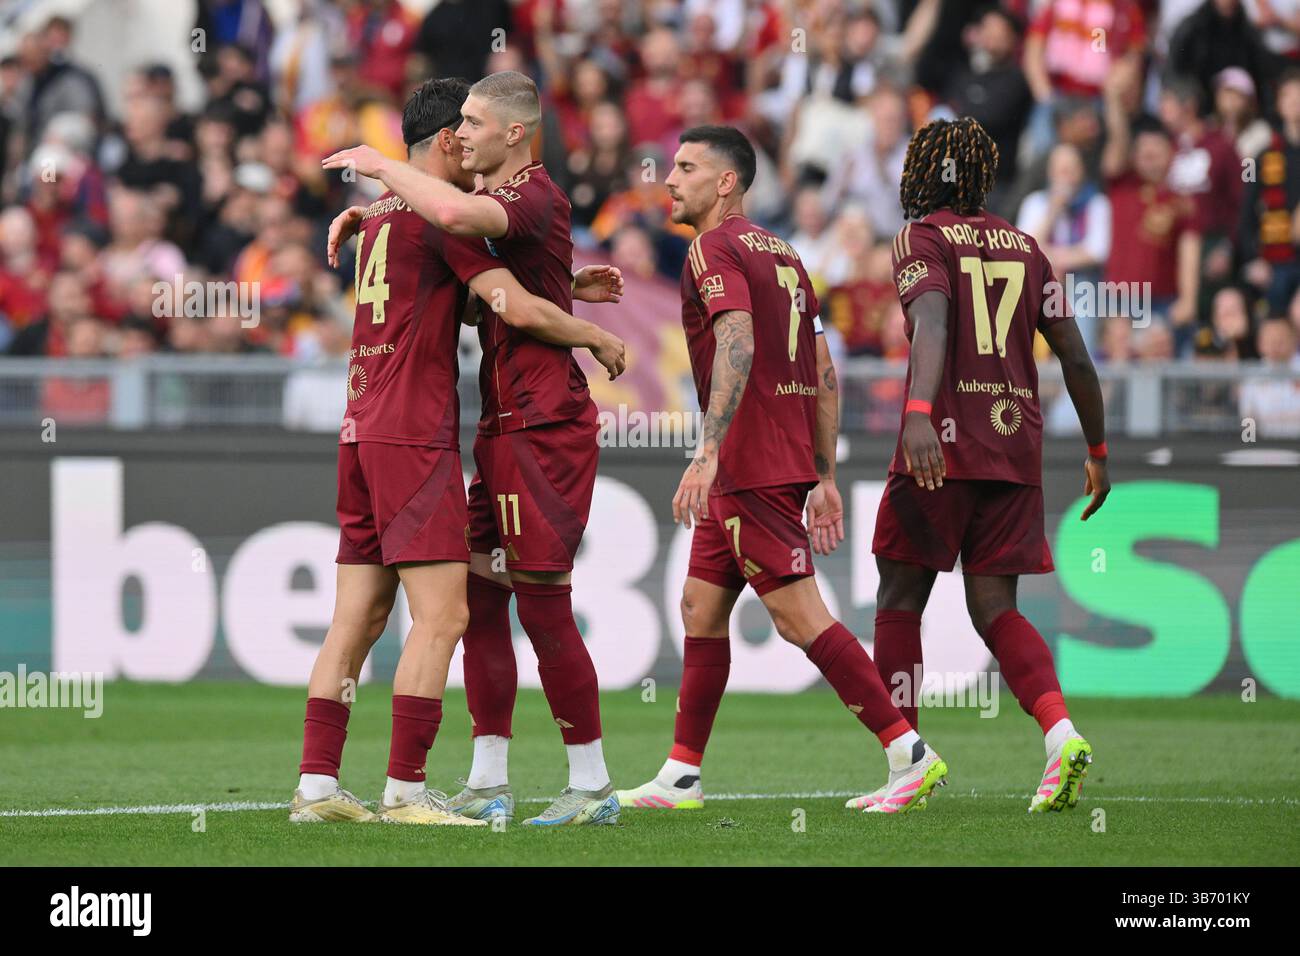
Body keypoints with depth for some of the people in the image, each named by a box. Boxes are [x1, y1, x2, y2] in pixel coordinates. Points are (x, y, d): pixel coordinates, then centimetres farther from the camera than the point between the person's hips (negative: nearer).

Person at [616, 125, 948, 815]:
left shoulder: (715, 249, -9)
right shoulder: (780, 253, 19)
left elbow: (736, 346, -25)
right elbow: (823, 375, 18)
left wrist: (708, 454, -31)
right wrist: (824, 478, 20)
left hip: (750, 466, -10)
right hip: (790, 462, 10)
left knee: (799, 616, -10)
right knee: (701, 606, 13)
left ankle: (910, 755, -11)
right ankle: (680, 778, 16)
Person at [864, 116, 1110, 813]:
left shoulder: (922, 240, 0)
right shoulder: (1024, 248, 17)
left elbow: (932, 322, -21)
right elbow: (1075, 358, 15)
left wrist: (919, 413, -36)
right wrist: (1097, 453, 25)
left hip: (944, 441, -5)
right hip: (1017, 443, 5)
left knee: (899, 601, 7)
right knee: (994, 610, 6)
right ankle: (1061, 734, -18)